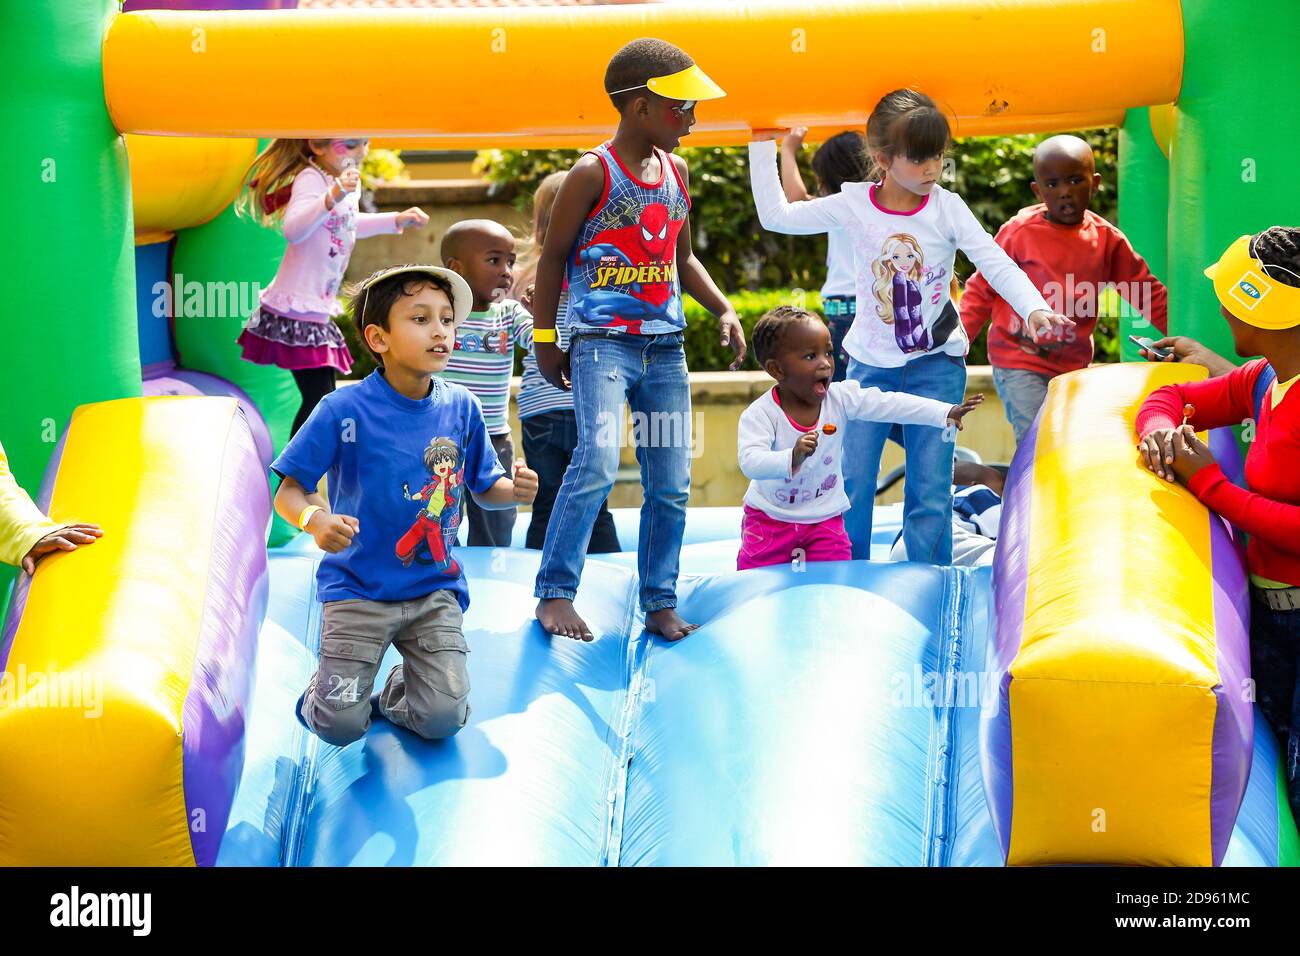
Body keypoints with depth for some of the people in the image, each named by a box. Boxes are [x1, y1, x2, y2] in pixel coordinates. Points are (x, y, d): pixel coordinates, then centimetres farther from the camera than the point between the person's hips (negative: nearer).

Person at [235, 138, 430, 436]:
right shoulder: (311, 179, -18)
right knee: (319, 398, -13)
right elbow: (293, 229, -36)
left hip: (317, 310, 10)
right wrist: (332, 197, -48)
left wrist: (396, 220, 32)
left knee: (324, 398, 13)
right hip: (296, 310, -10)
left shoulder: (349, 181, 11)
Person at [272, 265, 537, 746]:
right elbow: (289, 493, -10)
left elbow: (484, 488, 10)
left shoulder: (461, 407, -1)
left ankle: (397, 691, 26)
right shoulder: (344, 410, -13)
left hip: (435, 588, 3)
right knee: (341, 726, -10)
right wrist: (315, 519, -33)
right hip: (357, 590, -3)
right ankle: (322, 689, 27)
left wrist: (514, 490, -13)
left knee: (443, 720, -9)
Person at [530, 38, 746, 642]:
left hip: (665, 345, 7)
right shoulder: (593, 173, -6)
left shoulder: (676, 171, 13)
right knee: (597, 463, -22)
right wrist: (544, 338, 0)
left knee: (671, 483, 4)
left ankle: (660, 604, 13)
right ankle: (555, 594, -15)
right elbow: (553, 256, 0)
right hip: (602, 341, -6)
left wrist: (723, 310, 12)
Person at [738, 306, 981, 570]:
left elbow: (890, 404, -15)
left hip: (825, 518, 2)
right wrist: (792, 458, -54)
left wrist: (947, 413, -24)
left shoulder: (840, 398, -11)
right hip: (770, 517, -2)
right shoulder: (759, 414, -22)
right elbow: (750, 462, -35)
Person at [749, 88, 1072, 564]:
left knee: (931, 489, -1)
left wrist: (1034, 309, -29)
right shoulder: (853, 206, -6)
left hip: (937, 364, -1)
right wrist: (762, 148, -3)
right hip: (870, 364, 1)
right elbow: (775, 215, 0)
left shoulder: (947, 208, -8)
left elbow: (996, 263, -12)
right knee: (852, 484, 3)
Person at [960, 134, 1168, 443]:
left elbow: (1149, 294, 8)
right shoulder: (1019, 231, -7)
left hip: (1073, 365, 4)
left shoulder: (1108, 240, 1)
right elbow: (982, 290, 0)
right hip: (1018, 362, -4)